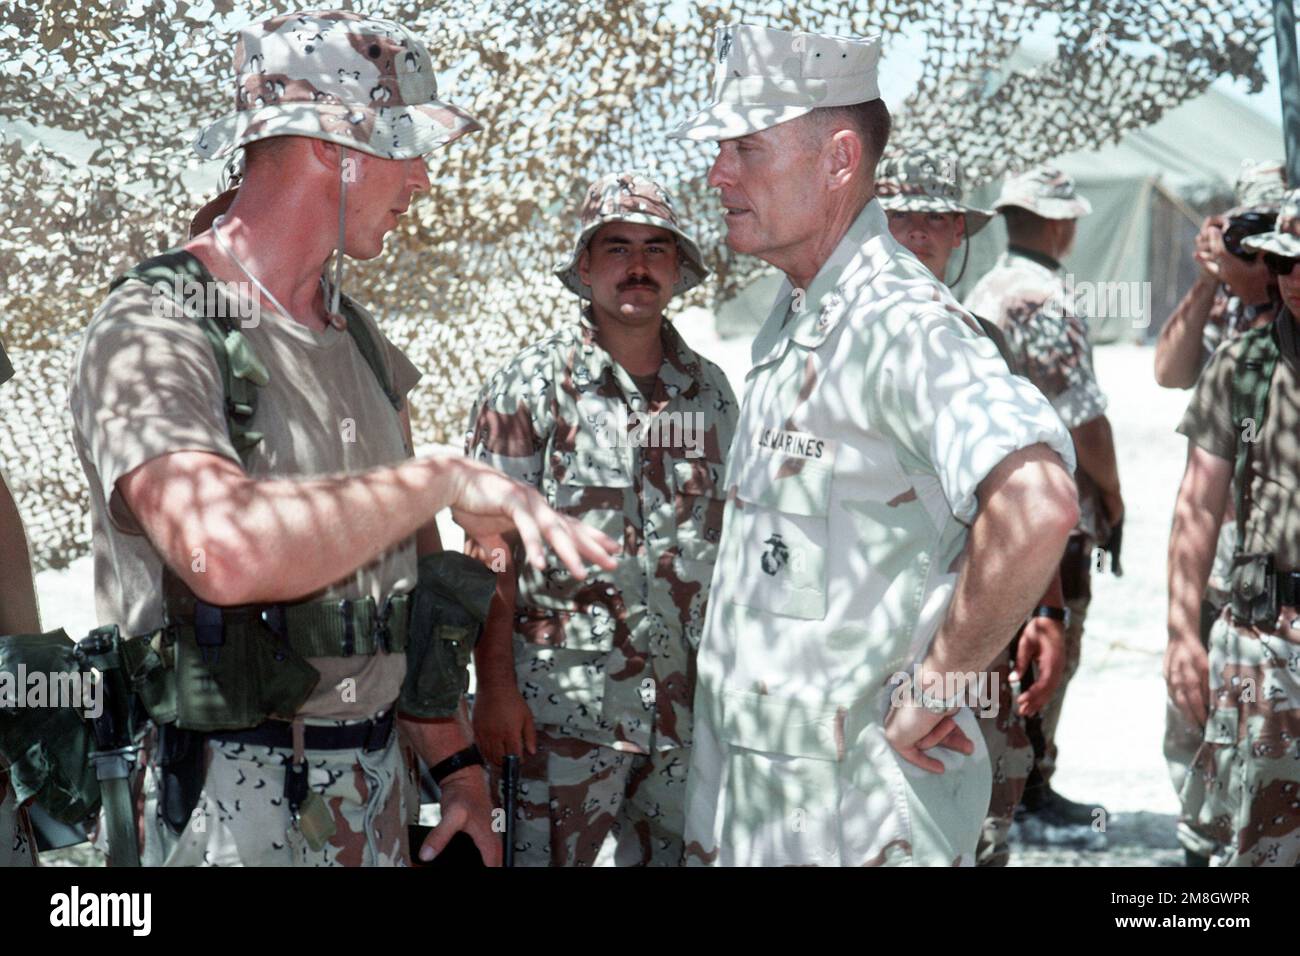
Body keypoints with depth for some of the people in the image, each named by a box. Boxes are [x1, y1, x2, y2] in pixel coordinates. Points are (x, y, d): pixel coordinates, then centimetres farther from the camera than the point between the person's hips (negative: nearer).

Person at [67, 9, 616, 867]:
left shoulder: (360, 339, 13)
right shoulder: (152, 338, -15)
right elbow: (226, 549, -34)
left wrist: (457, 762, 15)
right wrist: (447, 477, -26)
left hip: (375, 791, 8)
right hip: (235, 807, -7)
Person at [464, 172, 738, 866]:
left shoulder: (711, 391, 10)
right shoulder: (530, 387, -3)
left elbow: (732, 541, 14)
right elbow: (493, 550, -6)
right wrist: (495, 687, -12)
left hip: (688, 704, 4)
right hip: (564, 704, -4)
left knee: (673, 853, 10)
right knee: (555, 854, -1)